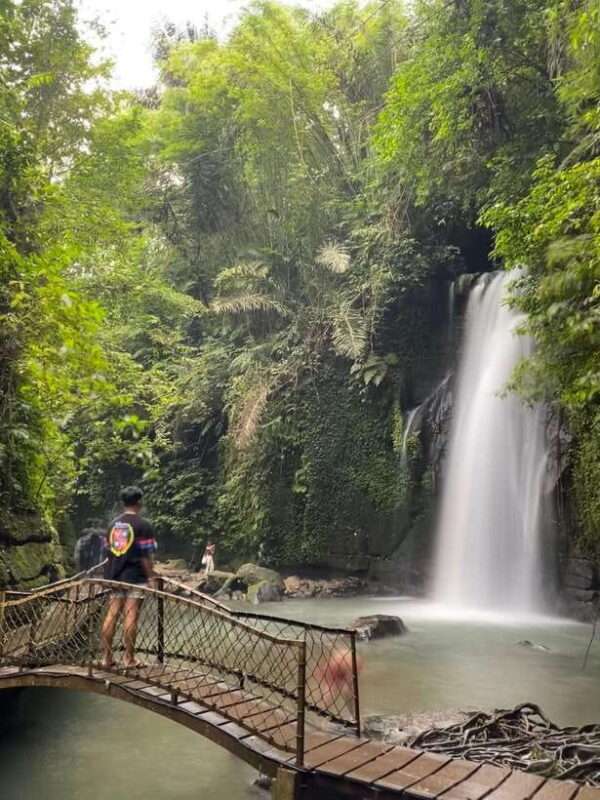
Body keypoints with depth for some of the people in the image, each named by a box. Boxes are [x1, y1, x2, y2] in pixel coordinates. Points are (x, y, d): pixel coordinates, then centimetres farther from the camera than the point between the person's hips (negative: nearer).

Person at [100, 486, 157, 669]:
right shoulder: (142, 524, -9)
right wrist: (151, 576, -4)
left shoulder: (113, 524, 10)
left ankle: (106, 657, 11)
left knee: (111, 614, 7)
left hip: (113, 575, 6)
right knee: (131, 616, -3)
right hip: (135, 576, -6)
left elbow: (109, 550, 15)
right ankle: (129, 658, 1)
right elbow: (146, 555, -12)